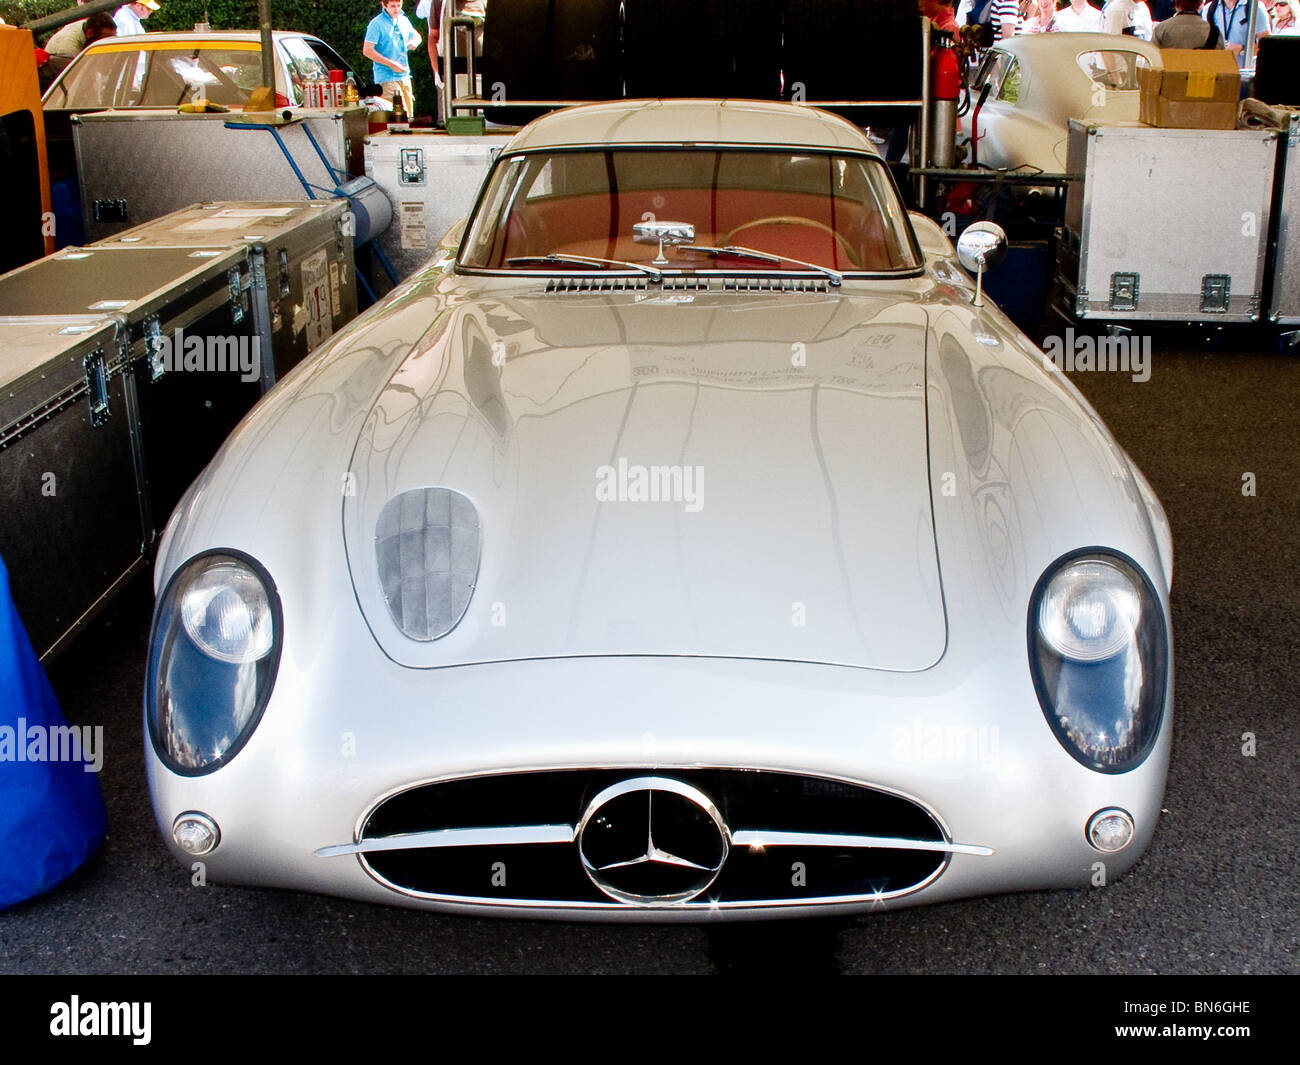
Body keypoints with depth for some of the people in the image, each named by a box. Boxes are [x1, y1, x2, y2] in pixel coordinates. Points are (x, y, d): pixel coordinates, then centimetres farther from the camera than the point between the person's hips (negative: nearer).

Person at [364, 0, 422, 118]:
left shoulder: (403, 20, 12)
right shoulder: (377, 24, -8)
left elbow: (416, 36, 29)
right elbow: (367, 51, -12)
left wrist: (413, 42, 2)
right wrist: (391, 64, -16)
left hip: (404, 76, 7)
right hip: (387, 77, -7)